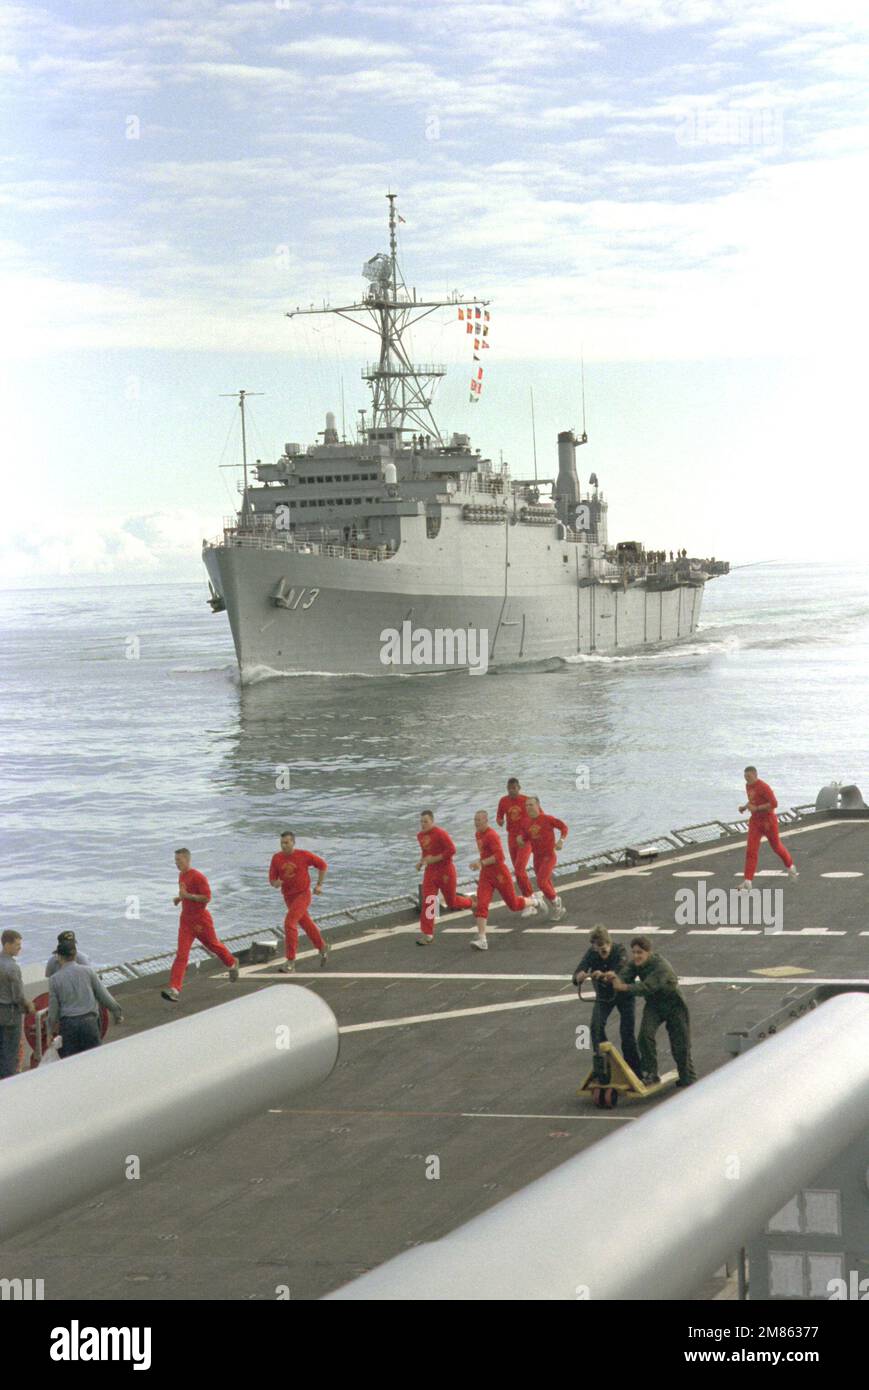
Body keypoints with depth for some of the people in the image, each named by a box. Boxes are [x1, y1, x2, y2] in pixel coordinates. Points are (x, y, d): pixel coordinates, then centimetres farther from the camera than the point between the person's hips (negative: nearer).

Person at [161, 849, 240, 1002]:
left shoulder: (198, 877, -17)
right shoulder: (181, 876, 8)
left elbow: (207, 898, -22)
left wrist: (187, 895, -26)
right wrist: (179, 898, 7)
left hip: (201, 920, -6)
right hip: (186, 921, 6)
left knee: (214, 945, 16)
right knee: (181, 954, -7)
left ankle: (232, 964, 48)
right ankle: (174, 990, -17)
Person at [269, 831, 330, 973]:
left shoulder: (303, 855, -16)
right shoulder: (276, 858, -6)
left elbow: (322, 865, -2)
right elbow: (272, 880, -2)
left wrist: (319, 885, -2)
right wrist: (276, 883, -26)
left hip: (303, 895, -5)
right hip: (288, 896, 5)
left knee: (289, 923, -20)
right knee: (306, 924, 20)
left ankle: (290, 962, -18)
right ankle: (323, 948, 44)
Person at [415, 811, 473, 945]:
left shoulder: (440, 834, -18)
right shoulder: (420, 835, 6)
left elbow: (452, 850, -23)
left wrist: (435, 859, -25)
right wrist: (421, 862, 4)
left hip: (445, 872, -6)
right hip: (430, 872, 6)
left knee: (452, 903, 8)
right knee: (427, 902, -9)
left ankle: (471, 902, 42)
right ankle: (427, 935, -10)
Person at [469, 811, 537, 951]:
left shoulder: (492, 835, -20)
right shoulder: (478, 834, 9)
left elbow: (499, 856, -29)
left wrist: (481, 862, -30)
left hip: (500, 874, -7)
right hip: (485, 876, 7)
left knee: (514, 905, 10)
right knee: (481, 905, -11)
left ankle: (533, 902, 43)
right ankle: (481, 939, -16)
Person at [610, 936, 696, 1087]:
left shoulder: (661, 966, -32)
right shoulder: (634, 964, -11)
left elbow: (648, 987, -44)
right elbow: (624, 977, -27)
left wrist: (624, 987, -56)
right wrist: (614, 978, -51)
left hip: (673, 1005, -5)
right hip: (653, 1005, 5)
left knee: (680, 1043, -1)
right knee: (645, 1035, -18)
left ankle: (688, 1079, 19)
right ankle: (650, 1074, -7)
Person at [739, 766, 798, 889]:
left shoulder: (763, 787, -21)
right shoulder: (748, 785, 5)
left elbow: (774, 803, -26)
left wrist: (756, 808, -27)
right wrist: (744, 807, 5)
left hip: (769, 821, -6)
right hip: (755, 821, 6)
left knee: (776, 846, 16)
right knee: (751, 850, -8)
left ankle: (790, 867, 46)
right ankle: (747, 882, -13)